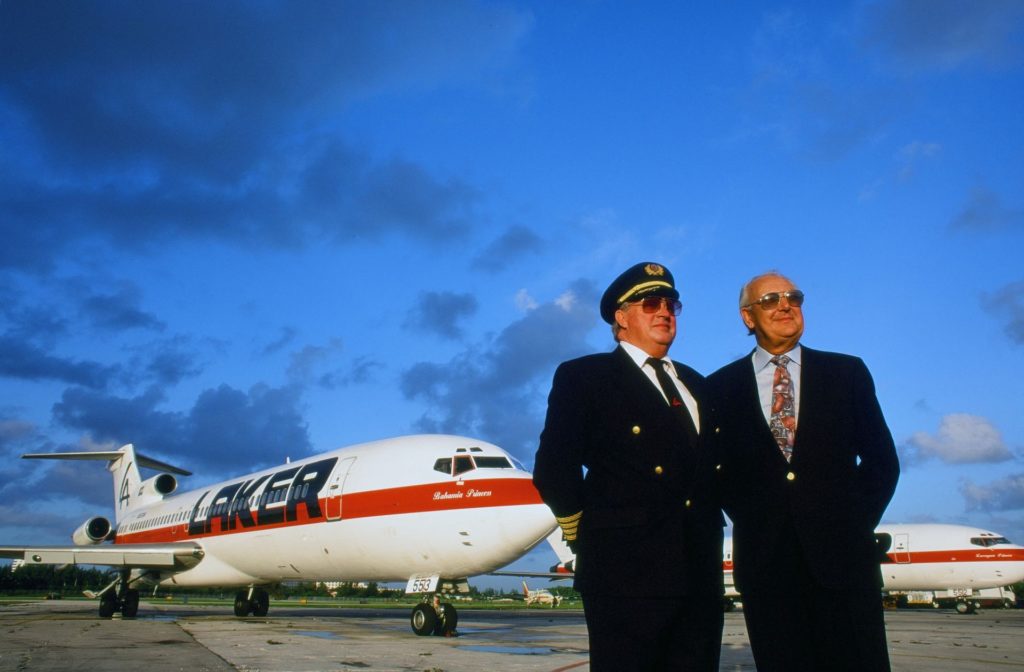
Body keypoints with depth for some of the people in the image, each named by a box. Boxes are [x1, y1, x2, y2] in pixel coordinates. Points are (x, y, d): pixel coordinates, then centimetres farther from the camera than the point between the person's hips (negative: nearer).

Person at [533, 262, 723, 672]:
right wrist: (588, 537, -1)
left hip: (699, 572, 6)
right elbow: (553, 468, -8)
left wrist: (708, 526, 12)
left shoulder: (693, 384, 19)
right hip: (626, 572, -6)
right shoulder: (583, 376, -2)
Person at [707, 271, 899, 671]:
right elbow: (715, 467, 10)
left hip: (843, 553, 1)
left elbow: (882, 459, 9)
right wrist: (747, 519, -1)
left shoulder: (847, 372, 9)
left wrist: (855, 525, 1)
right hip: (763, 559, 0)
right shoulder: (720, 387, 6)